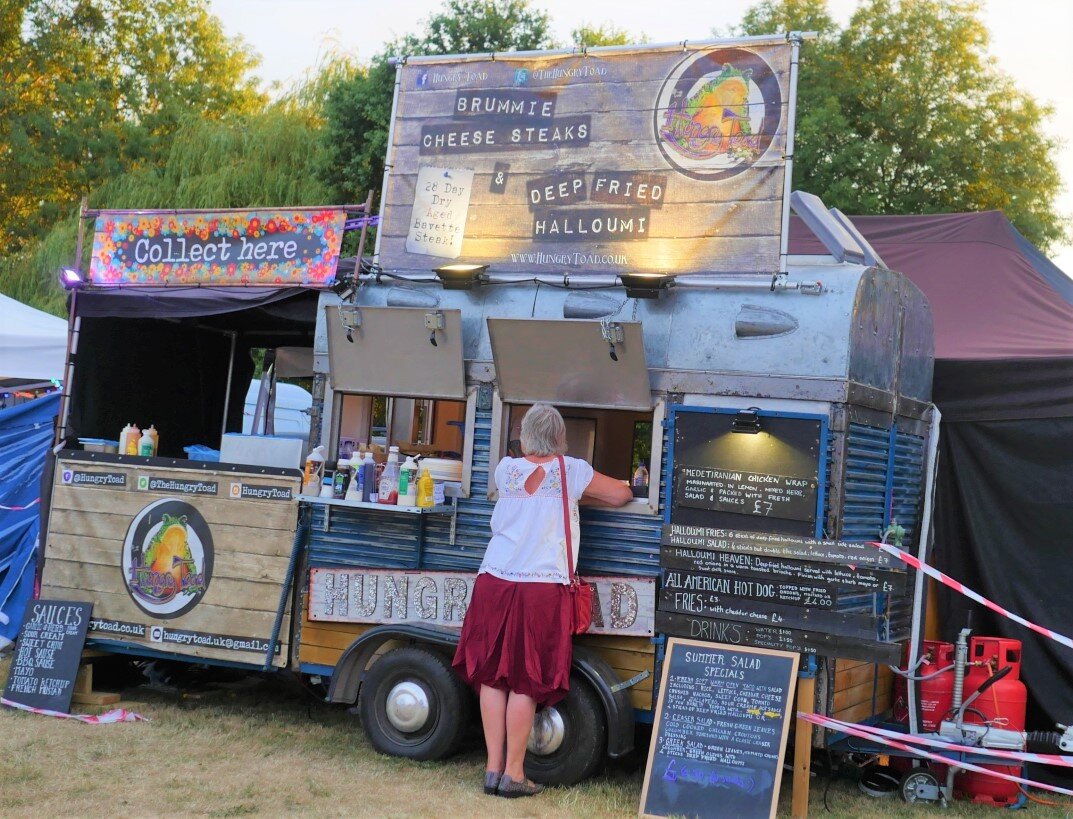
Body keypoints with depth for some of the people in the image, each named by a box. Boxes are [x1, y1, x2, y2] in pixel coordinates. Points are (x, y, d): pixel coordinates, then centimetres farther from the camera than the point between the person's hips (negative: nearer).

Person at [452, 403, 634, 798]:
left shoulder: (506, 469, 9)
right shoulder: (573, 471, 1)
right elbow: (623, 495, 9)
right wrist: (580, 496, 25)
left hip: (495, 582, 3)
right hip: (543, 589, -3)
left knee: (492, 676, 9)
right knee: (526, 683, 2)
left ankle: (493, 768, 12)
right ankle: (513, 774, 7)